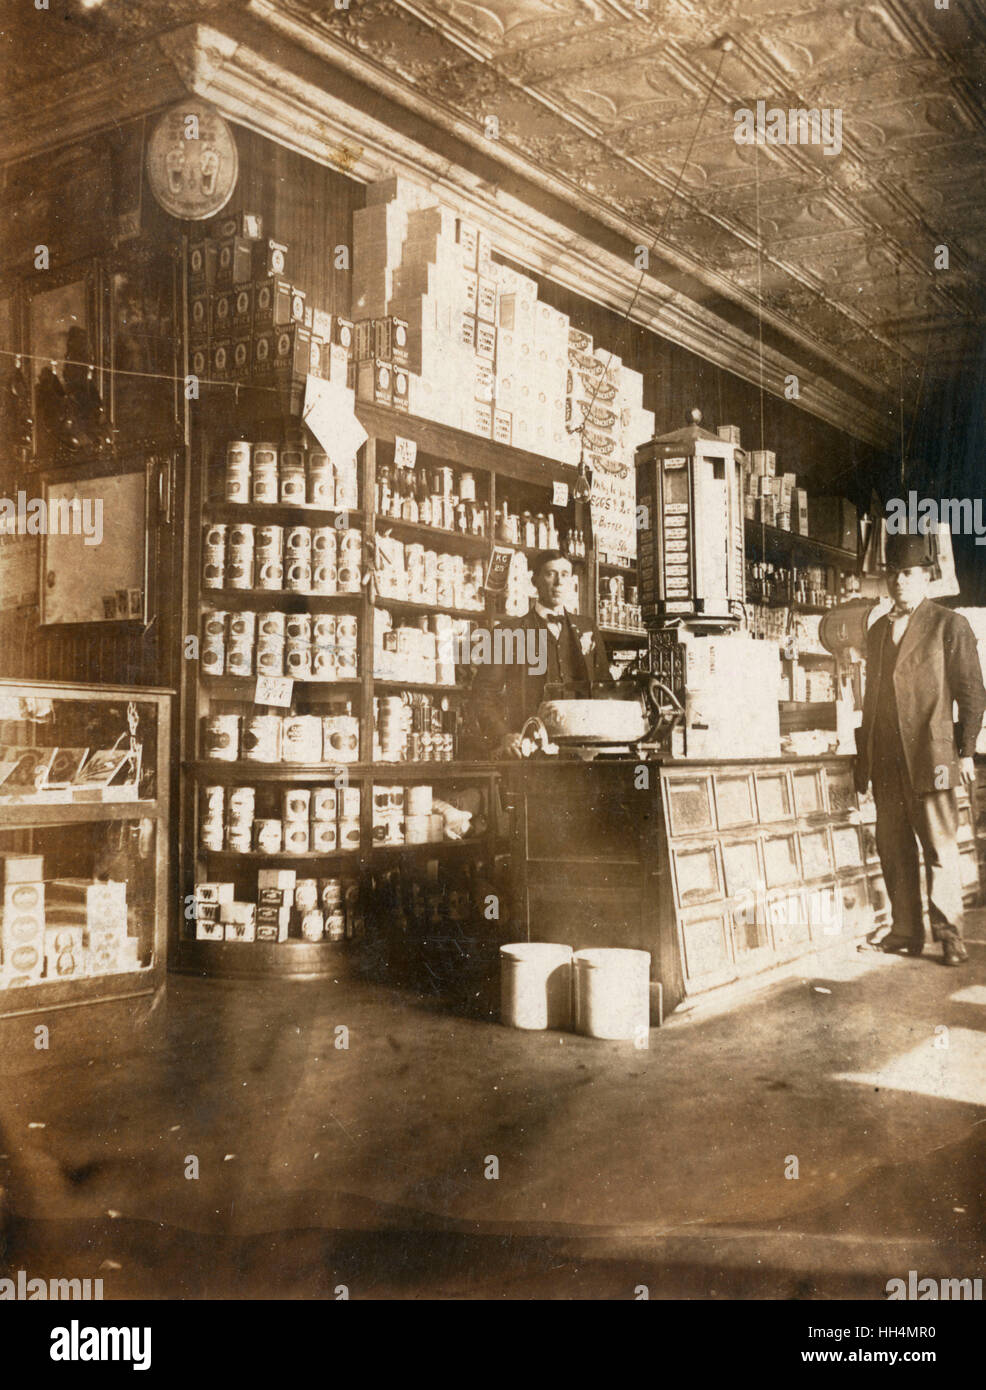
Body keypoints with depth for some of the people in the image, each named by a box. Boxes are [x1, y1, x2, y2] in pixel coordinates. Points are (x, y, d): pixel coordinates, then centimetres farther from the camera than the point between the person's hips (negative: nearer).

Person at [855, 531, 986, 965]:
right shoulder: (877, 630, 17)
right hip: (885, 761, 5)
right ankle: (906, 932, 14)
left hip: (929, 756, -5)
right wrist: (863, 756, 14)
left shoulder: (950, 625, 2)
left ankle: (948, 933, 7)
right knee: (893, 849, 6)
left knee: (939, 846, -3)